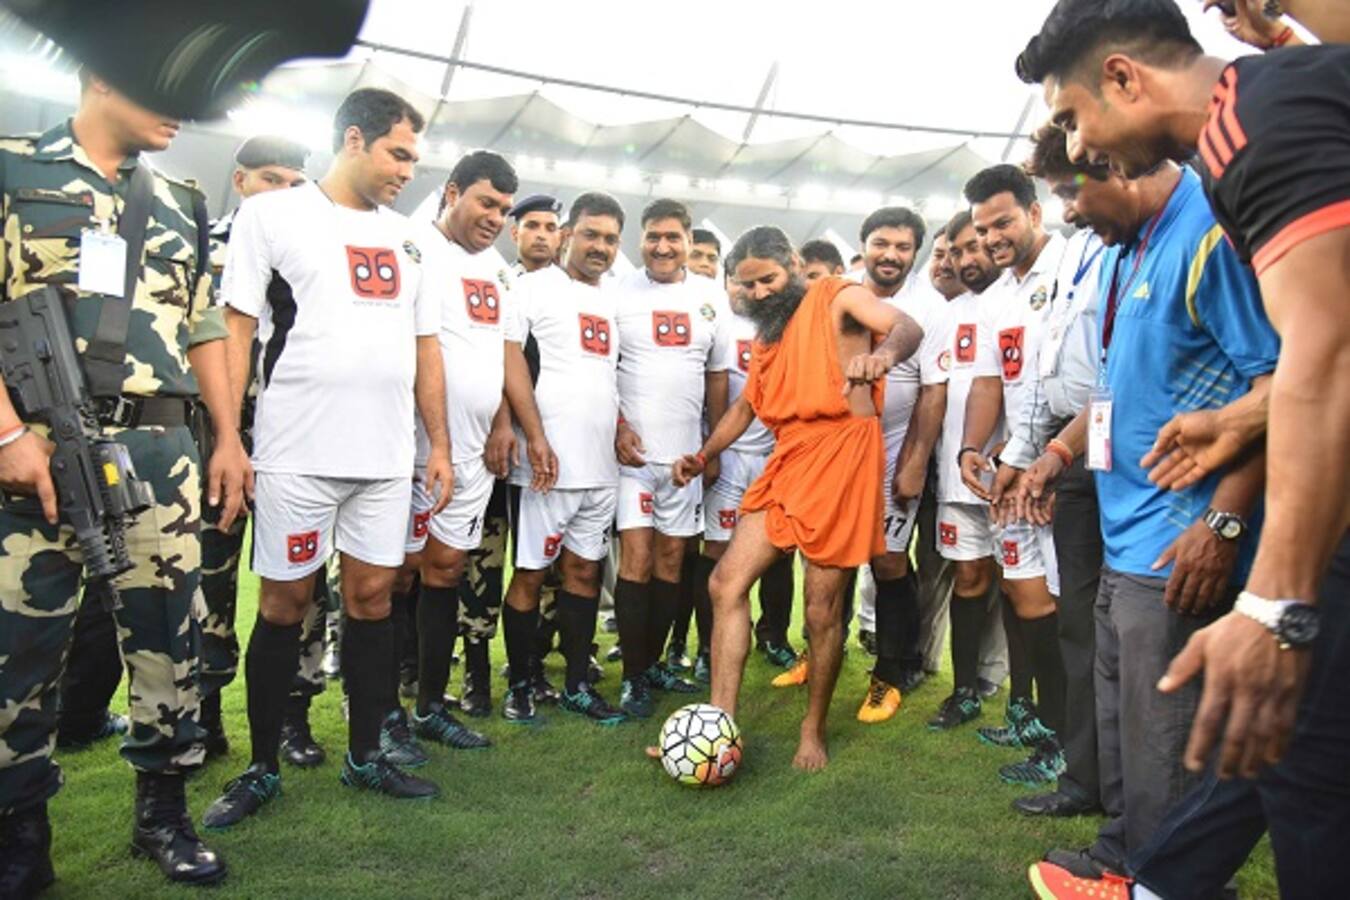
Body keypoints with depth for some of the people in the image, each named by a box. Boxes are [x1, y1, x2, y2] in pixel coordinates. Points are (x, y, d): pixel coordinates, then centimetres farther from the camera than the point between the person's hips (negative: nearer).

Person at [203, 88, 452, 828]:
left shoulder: (407, 238, 15)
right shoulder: (272, 215, 1)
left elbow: (425, 346, 16)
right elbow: (234, 330, -3)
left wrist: (439, 444, 10)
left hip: (387, 457, 4)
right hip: (296, 454, -4)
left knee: (372, 598, 8)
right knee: (284, 604, 5)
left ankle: (365, 756, 22)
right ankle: (261, 768, 20)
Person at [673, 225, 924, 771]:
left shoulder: (837, 299, -2)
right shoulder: (767, 334, 21)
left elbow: (908, 327, -19)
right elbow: (747, 405, 30)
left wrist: (884, 351, -43)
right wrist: (705, 455, 18)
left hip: (840, 464, -7)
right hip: (786, 469, 7)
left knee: (823, 608, 0)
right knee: (727, 581, -3)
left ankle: (814, 731, 20)